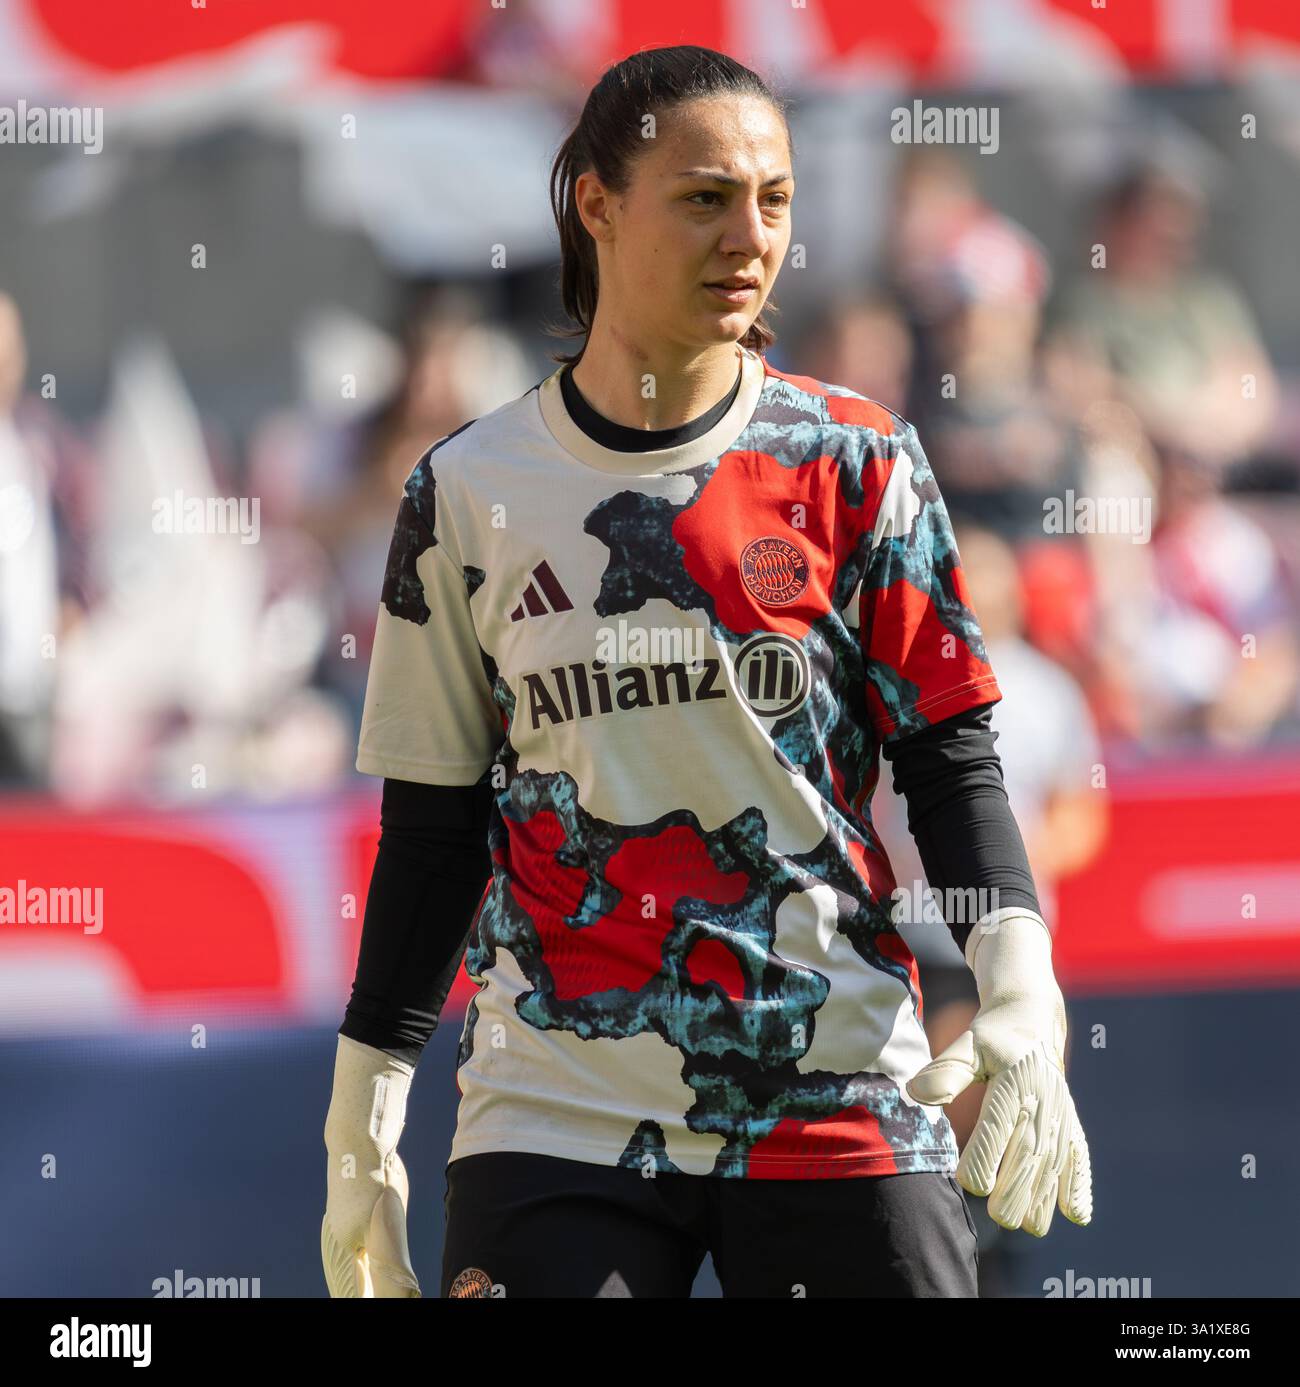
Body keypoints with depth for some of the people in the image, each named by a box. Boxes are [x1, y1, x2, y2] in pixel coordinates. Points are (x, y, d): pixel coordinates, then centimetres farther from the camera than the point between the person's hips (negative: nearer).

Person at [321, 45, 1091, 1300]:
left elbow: (951, 756, 3)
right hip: (559, 1108, 0)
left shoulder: (853, 465, 3)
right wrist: (363, 1126, 8)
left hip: (840, 1103, 0)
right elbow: (430, 825, 10)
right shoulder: (473, 494, 5)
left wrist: (1018, 998, -12)